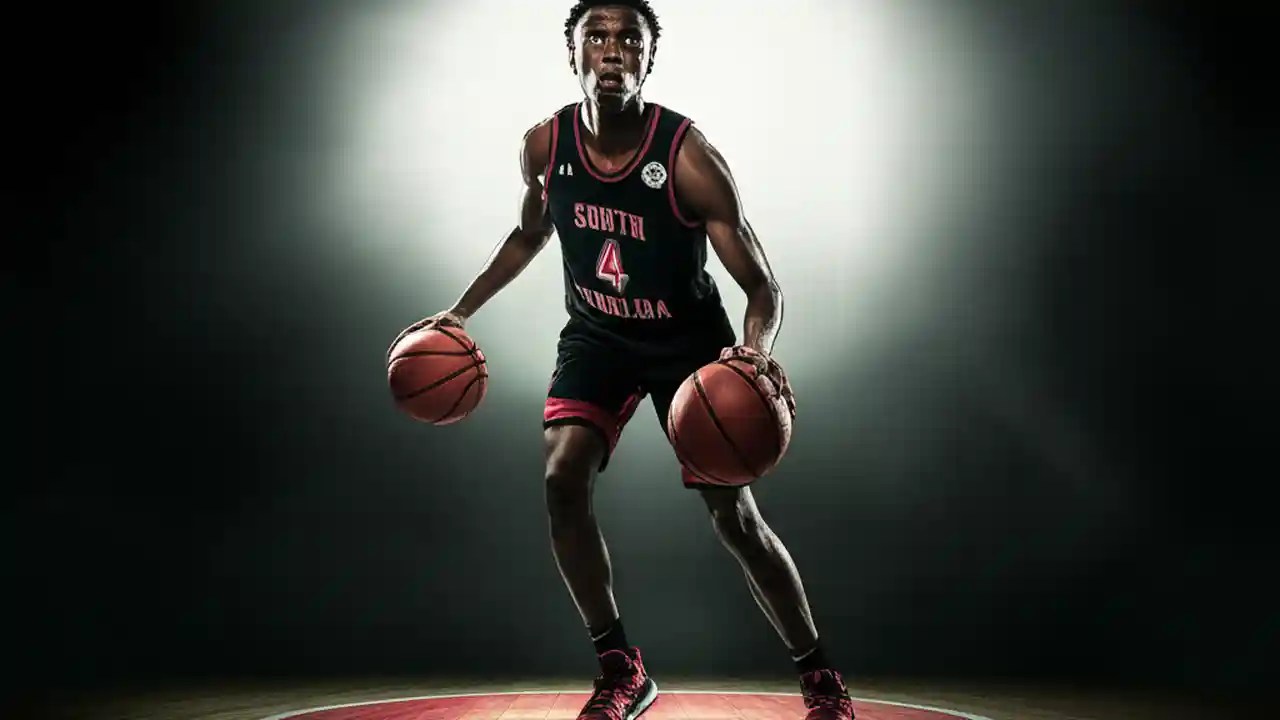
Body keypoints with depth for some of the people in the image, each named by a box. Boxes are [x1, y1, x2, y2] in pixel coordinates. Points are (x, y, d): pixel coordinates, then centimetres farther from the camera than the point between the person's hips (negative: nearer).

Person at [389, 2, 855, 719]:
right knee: (561, 481, -16)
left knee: (735, 515, -4)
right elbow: (529, 236, 10)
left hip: (689, 341, -3)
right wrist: (461, 311, 6)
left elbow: (763, 286, -25)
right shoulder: (546, 145, -12)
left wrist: (758, 350, -47)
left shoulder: (689, 155, -26)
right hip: (596, 336, 4)